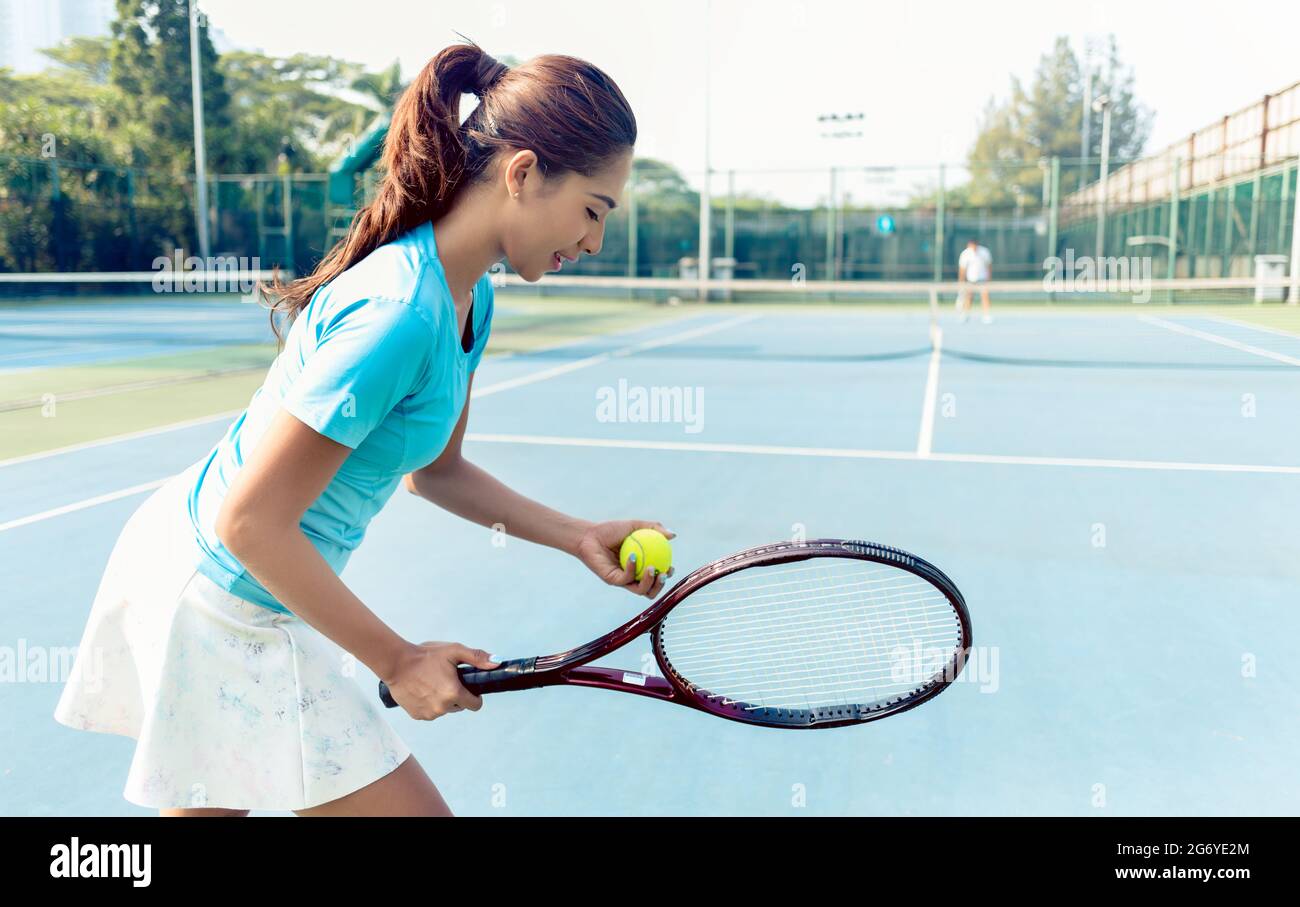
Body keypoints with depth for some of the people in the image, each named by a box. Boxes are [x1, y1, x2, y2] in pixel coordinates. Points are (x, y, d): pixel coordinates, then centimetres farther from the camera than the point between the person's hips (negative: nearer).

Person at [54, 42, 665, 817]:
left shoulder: (470, 297, -1)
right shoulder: (401, 315, -30)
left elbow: (434, 469, 10)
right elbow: (251, 523, -27)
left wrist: (580, 538, 2)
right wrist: (399, 661, -18)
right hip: (225, 613, -9)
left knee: (209, 804, 26)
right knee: (415, 809, 3)